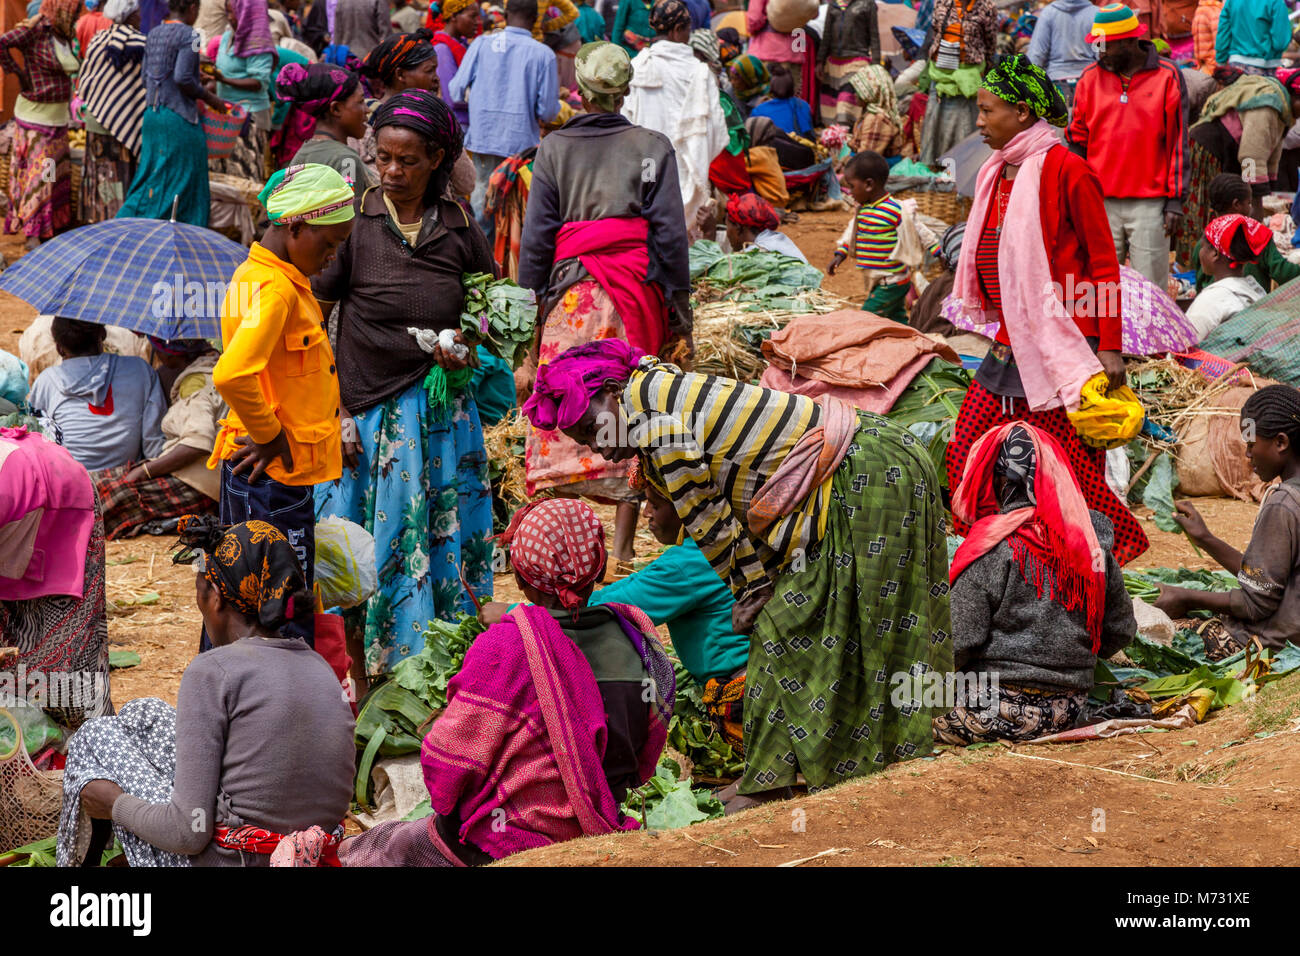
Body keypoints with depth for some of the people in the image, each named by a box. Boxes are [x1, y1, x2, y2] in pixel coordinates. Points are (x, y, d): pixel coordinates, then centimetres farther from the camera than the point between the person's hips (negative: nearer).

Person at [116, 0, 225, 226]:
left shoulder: (153, 34, 11)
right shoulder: (188, 35, -12)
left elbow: (146, 78, 14)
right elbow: (183, 78, -21)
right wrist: (208, 96, -6)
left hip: (152, 116, 7)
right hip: (179, 119, -7)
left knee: (151, 179, 14)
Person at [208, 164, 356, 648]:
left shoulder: (257, 276, 12)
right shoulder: (273, 289, -21)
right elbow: (231, 375, -34)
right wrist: (270, 436, -20)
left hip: (254, 472, 10)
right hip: (275, 476, -10)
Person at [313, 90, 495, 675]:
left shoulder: (459, 228, 3)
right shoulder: (356, 222, -4)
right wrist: (333, 407, -9)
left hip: (443, 415, 2)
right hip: (369, 410, -2)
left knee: (442, 539, 6)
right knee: (373, 541, -1)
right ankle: (365, 667, 8)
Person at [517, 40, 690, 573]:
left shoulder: (554, 149, 5)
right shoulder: (652, 147, 4)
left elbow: (535, 236, 5)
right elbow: (670, 232, 1)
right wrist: (679, 307, 7)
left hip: (572, 295, 0)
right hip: (637, 290, 0)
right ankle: (622, 549, 2)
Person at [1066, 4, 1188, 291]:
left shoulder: (1167, 77, 0)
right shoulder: (1090, 78, 7)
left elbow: (1178, 141, 1)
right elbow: (1077, 141, 13)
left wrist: (1175, 200, -3)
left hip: (1150, 203, -2)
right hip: (1101, 203, 2)